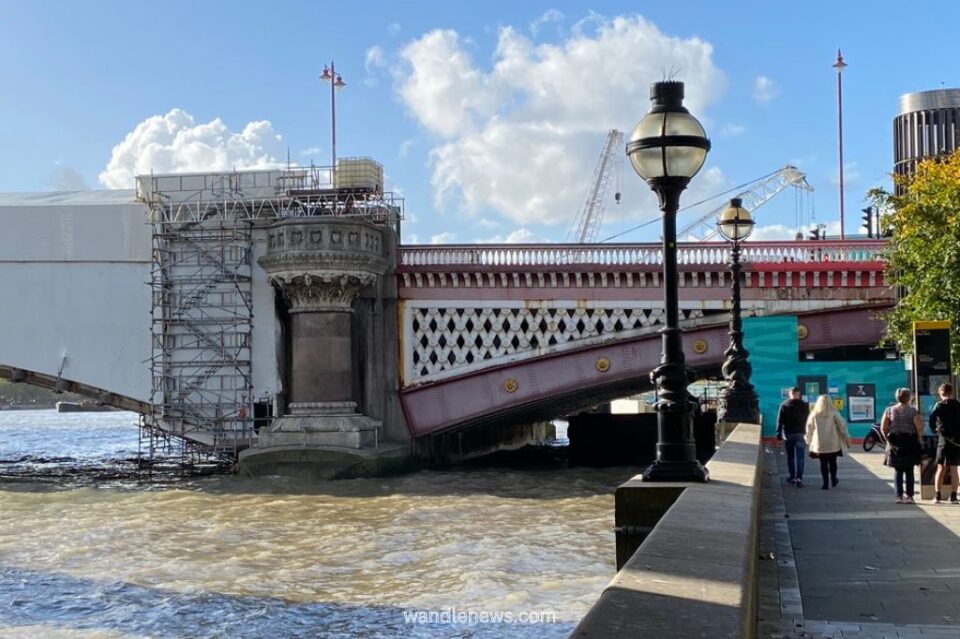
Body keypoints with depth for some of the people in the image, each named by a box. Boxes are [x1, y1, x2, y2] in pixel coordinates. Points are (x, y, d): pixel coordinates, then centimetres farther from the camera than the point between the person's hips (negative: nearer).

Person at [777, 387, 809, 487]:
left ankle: (792, 477, 15)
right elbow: (808, 420, 5)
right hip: (800, 433, -1)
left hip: (788, 434, 1)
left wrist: (779, 433, 3)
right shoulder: (804, 405, 0)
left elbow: (779, 421, -3)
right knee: (800, 457, -3)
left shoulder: (784, 405, -2)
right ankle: (799, 478, -15)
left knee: (790, 456, 12)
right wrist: (807, 432, 13)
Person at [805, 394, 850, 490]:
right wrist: (847, 439, 4)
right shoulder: (834, 414, -4)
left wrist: (808, 440, 20)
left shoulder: (814, 415, 0)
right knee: (833, 462, 14)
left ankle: (826, 483, 1)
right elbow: (842, 426, -4)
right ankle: (833, 480, 25)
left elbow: (809, 428, 6)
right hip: (833, 443, 0)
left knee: (823, 463, 4)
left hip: (819, 444, 0)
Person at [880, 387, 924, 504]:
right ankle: (909, 496, 4)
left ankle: (899, 496, 4)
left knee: (897, 470, 9)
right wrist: (920, 439, 3)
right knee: (909, 471, 6)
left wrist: (888, 439, 11)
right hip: (910, 442, -2)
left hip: (894, 443, 2)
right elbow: (919, 428, -12)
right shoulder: (913, 411, -6)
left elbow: (883, 428, -1)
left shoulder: (889, 410, 2)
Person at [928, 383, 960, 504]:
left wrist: (935, 430, -2)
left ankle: (937, 496, 0)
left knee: (941, 468, 4)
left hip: (944, 439, -2)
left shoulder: (939, 405, -4)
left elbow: (932, 420, -16)